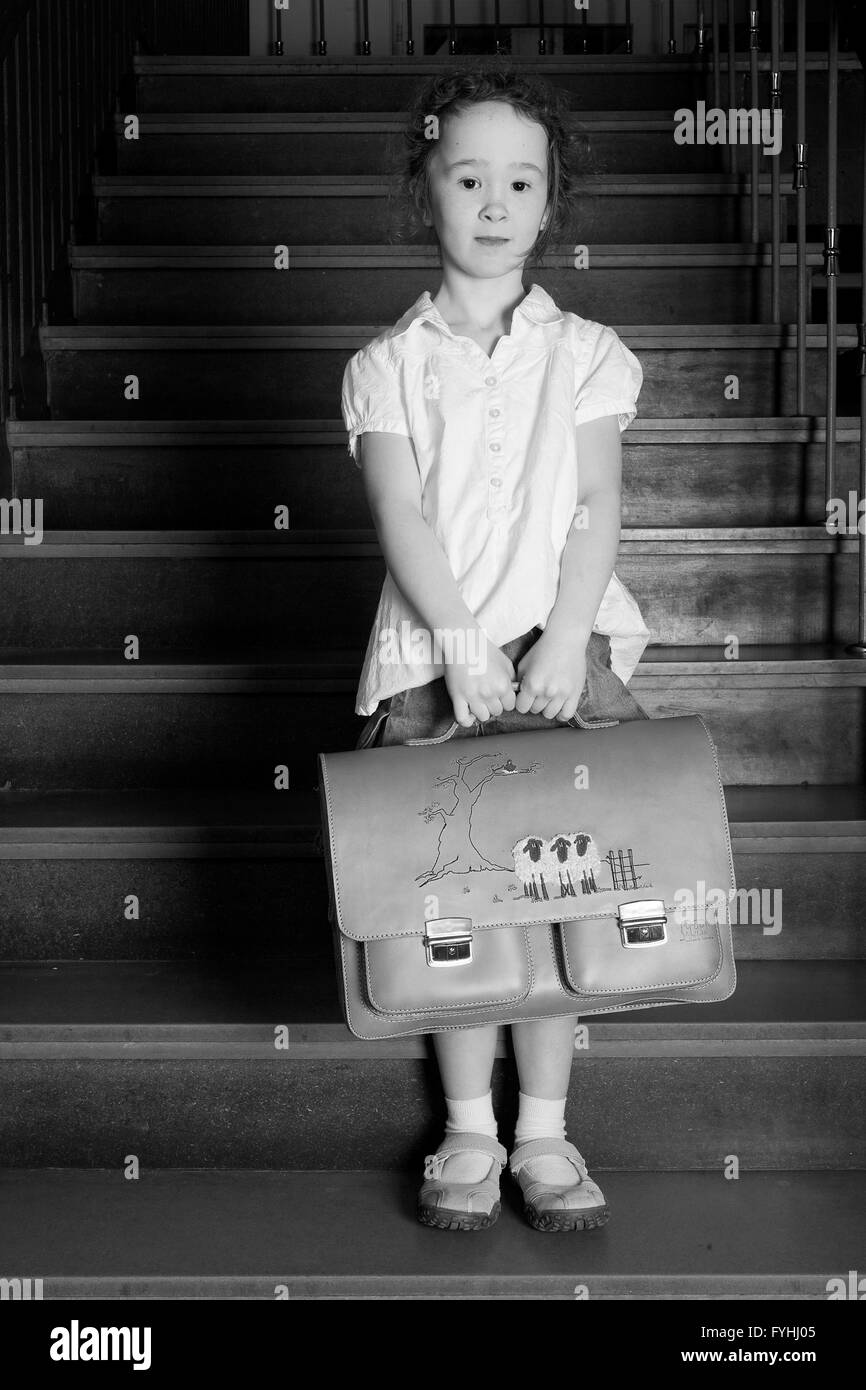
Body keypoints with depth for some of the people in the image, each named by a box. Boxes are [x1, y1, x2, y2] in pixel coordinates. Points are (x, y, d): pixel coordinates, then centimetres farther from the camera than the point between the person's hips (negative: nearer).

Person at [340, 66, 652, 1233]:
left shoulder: (586, 353, 8)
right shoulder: (387, 366, 6)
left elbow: (597, 507, -1)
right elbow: (402, 516, -5)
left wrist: (563, 644, -14)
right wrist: (462, 645, -18)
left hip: (561, 640, 0)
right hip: (433, 649, 0)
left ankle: (544, 1131, 13)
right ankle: (469, 1128, 15)